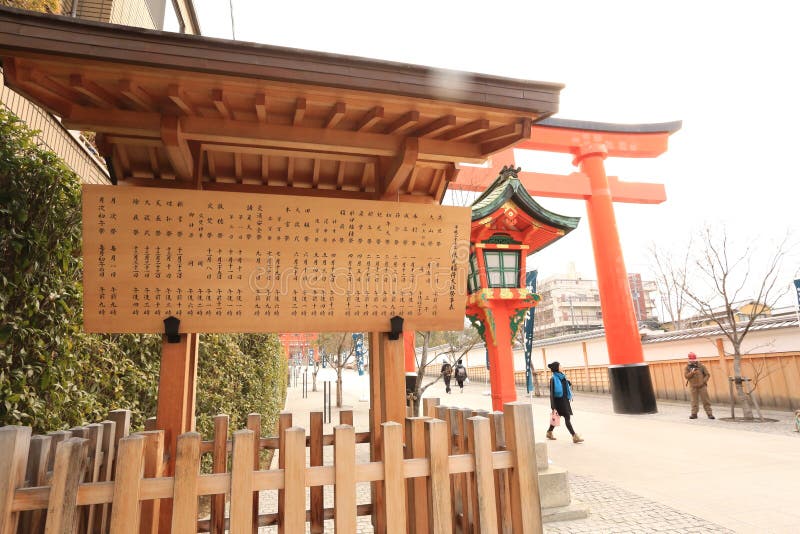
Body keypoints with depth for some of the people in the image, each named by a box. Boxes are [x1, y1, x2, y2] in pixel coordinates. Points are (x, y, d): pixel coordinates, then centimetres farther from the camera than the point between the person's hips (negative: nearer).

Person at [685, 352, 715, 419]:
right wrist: (692, 372, -20)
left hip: (702, 386, -1)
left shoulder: (701, 366, 0)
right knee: (694, 401, 4)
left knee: (706, 400, 0)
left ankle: (709, 414, 6)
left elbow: (708, 374, 1)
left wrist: (703, 381, -9)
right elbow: (686, 376, -5)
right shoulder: (687, 367, 2)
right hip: (693, 387, 1)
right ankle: (694, 414, 8)